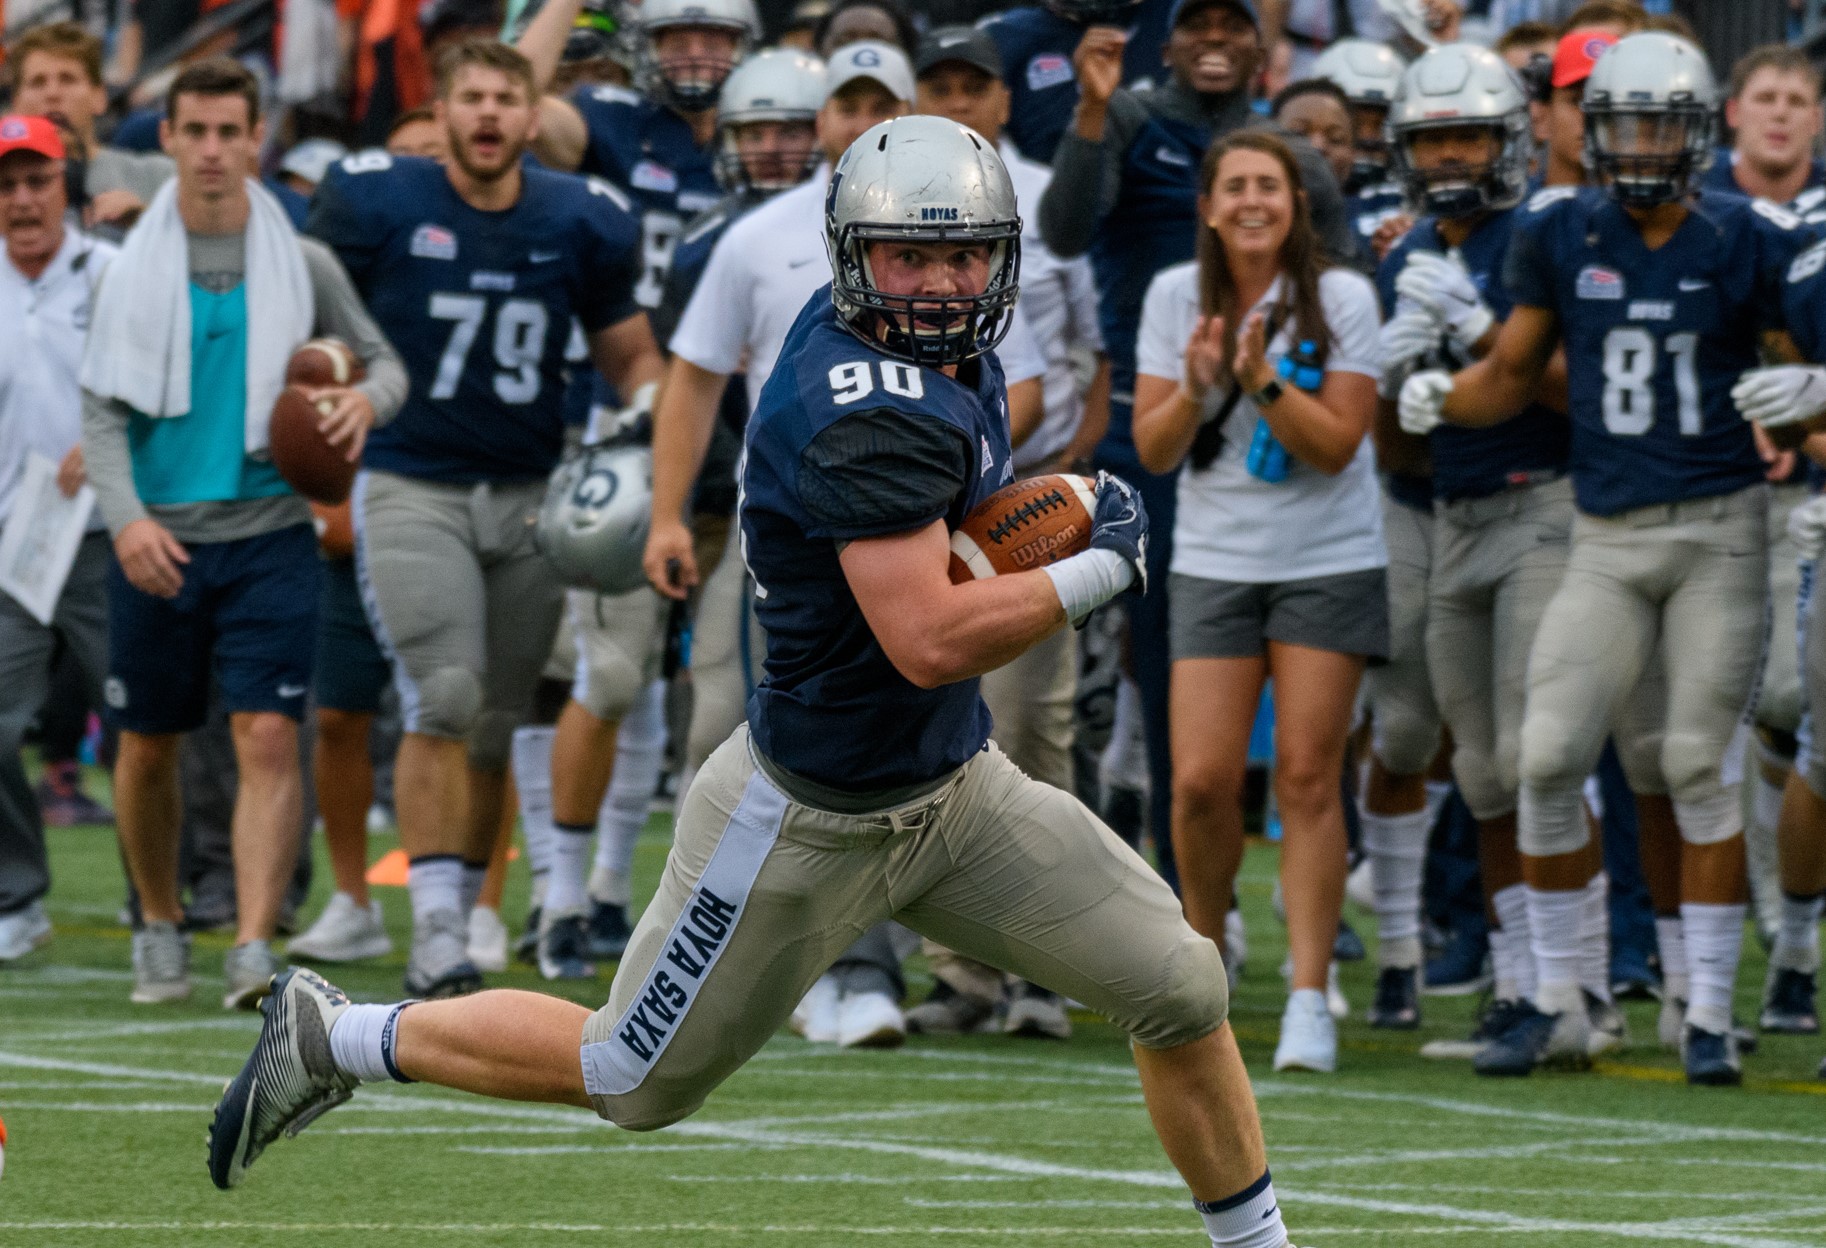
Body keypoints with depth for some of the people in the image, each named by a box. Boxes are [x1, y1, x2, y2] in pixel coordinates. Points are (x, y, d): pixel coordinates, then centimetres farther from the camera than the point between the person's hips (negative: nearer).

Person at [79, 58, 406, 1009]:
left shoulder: (302, 264, 3)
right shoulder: (133, 271, 3)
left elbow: (382, 360, 12)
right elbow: (102, 413, 0)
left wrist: (367, 399, -14)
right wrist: (127, 518, -17)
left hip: (268, 535, -1)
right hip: (158, 541, 1)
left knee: (268, 737, -13)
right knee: (148, 746, 9)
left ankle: (253, 949, -17)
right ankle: (159, 929, 30)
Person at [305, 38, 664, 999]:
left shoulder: (581, 223, 3)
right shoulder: (376, 204, -4)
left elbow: (630, 358, 15)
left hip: (530, 493, 3)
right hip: (409, 487, -3)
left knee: (494, 723, 7)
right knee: (444, 700, -18)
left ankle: (458, 922, 19)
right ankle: (436, 931, -17)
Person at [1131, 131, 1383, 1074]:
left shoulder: (1340, 298, -4)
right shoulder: (1176, 296, 3)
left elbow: (1337, 443, -9)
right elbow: (1151, 449, 2)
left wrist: (1263, 380, -22)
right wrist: (1195, 387, -17)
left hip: (1327, 562, -2)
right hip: (1214, 562, 2)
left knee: (1307, 777, -7)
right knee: (1201, 782, -7)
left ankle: (1309, 999, -4)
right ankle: (1204, 952, 19)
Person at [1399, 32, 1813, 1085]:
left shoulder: (1749, 242, -3)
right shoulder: (1560, 234, 4)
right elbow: (1512, 377, 12)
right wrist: (1439, 397, -6)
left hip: (1720, 528, -2)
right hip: (1607, 537, 2)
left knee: (1696, 767, -4)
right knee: (1551, 759, -6)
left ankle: (1710, 1012, 5)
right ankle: (1558, 1005, 7)